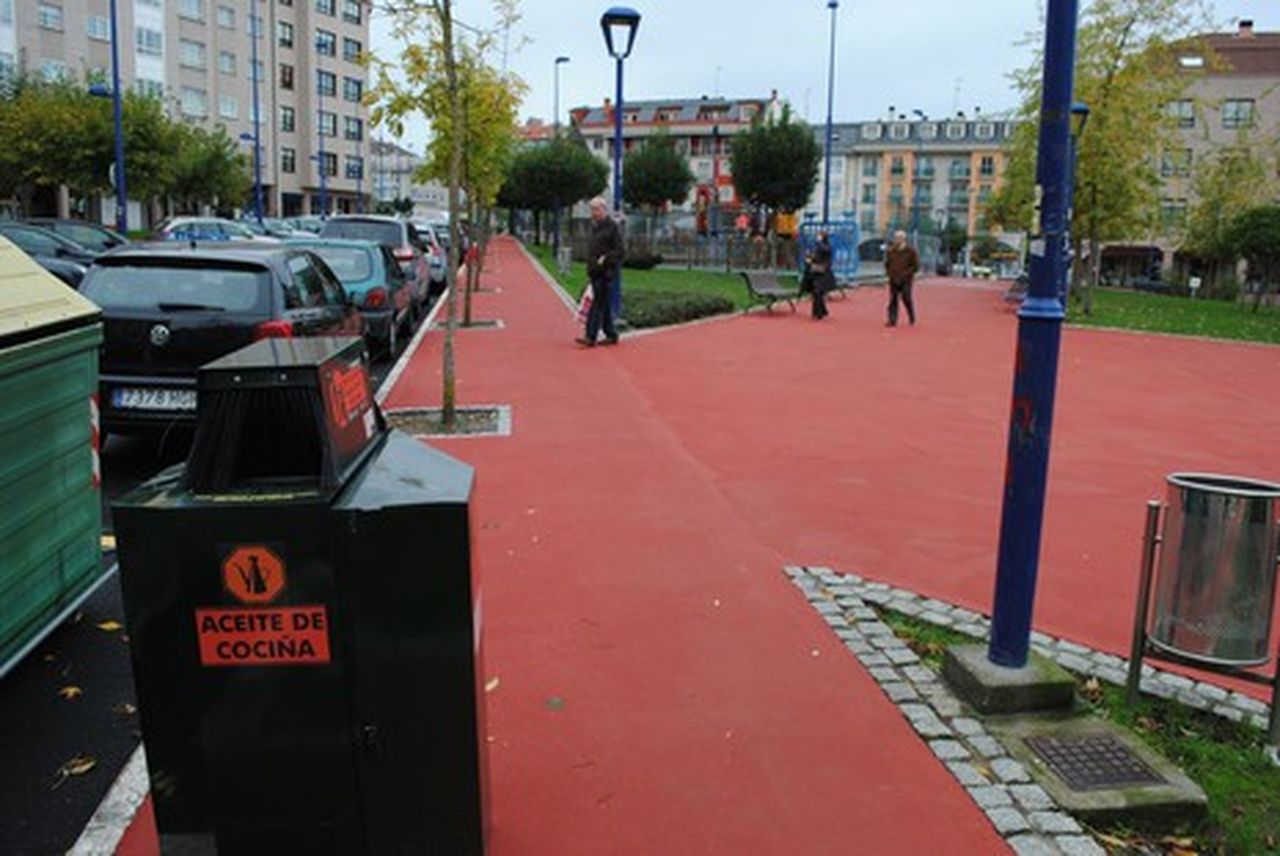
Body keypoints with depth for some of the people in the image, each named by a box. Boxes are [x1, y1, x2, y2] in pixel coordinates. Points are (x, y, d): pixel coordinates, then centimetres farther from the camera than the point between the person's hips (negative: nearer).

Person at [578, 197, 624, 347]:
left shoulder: (612, 227, -6)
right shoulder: (594, 227, 18)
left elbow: (618, 251, -11)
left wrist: (604, 259, -20)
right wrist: (590, 267, 17)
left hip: (606, 272, -8)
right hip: (595, 272, 8)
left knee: (598, 305, -11)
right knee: (604, 306, 12)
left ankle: (590, 337, -14)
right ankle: (611, 335, 19)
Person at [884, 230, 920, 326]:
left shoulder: (911, 251, -2)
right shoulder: (890, 251, 7)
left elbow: (916, 265, -3)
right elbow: (887, 264, 18)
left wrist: (904, 275, -11)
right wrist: (890, 274, 0)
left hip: (905, 280, -3)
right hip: (893, 280, 3)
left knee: (906, 299, -2)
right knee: (893, 300, -2)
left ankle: (912, 319, 18)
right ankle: (892, 321, -2)